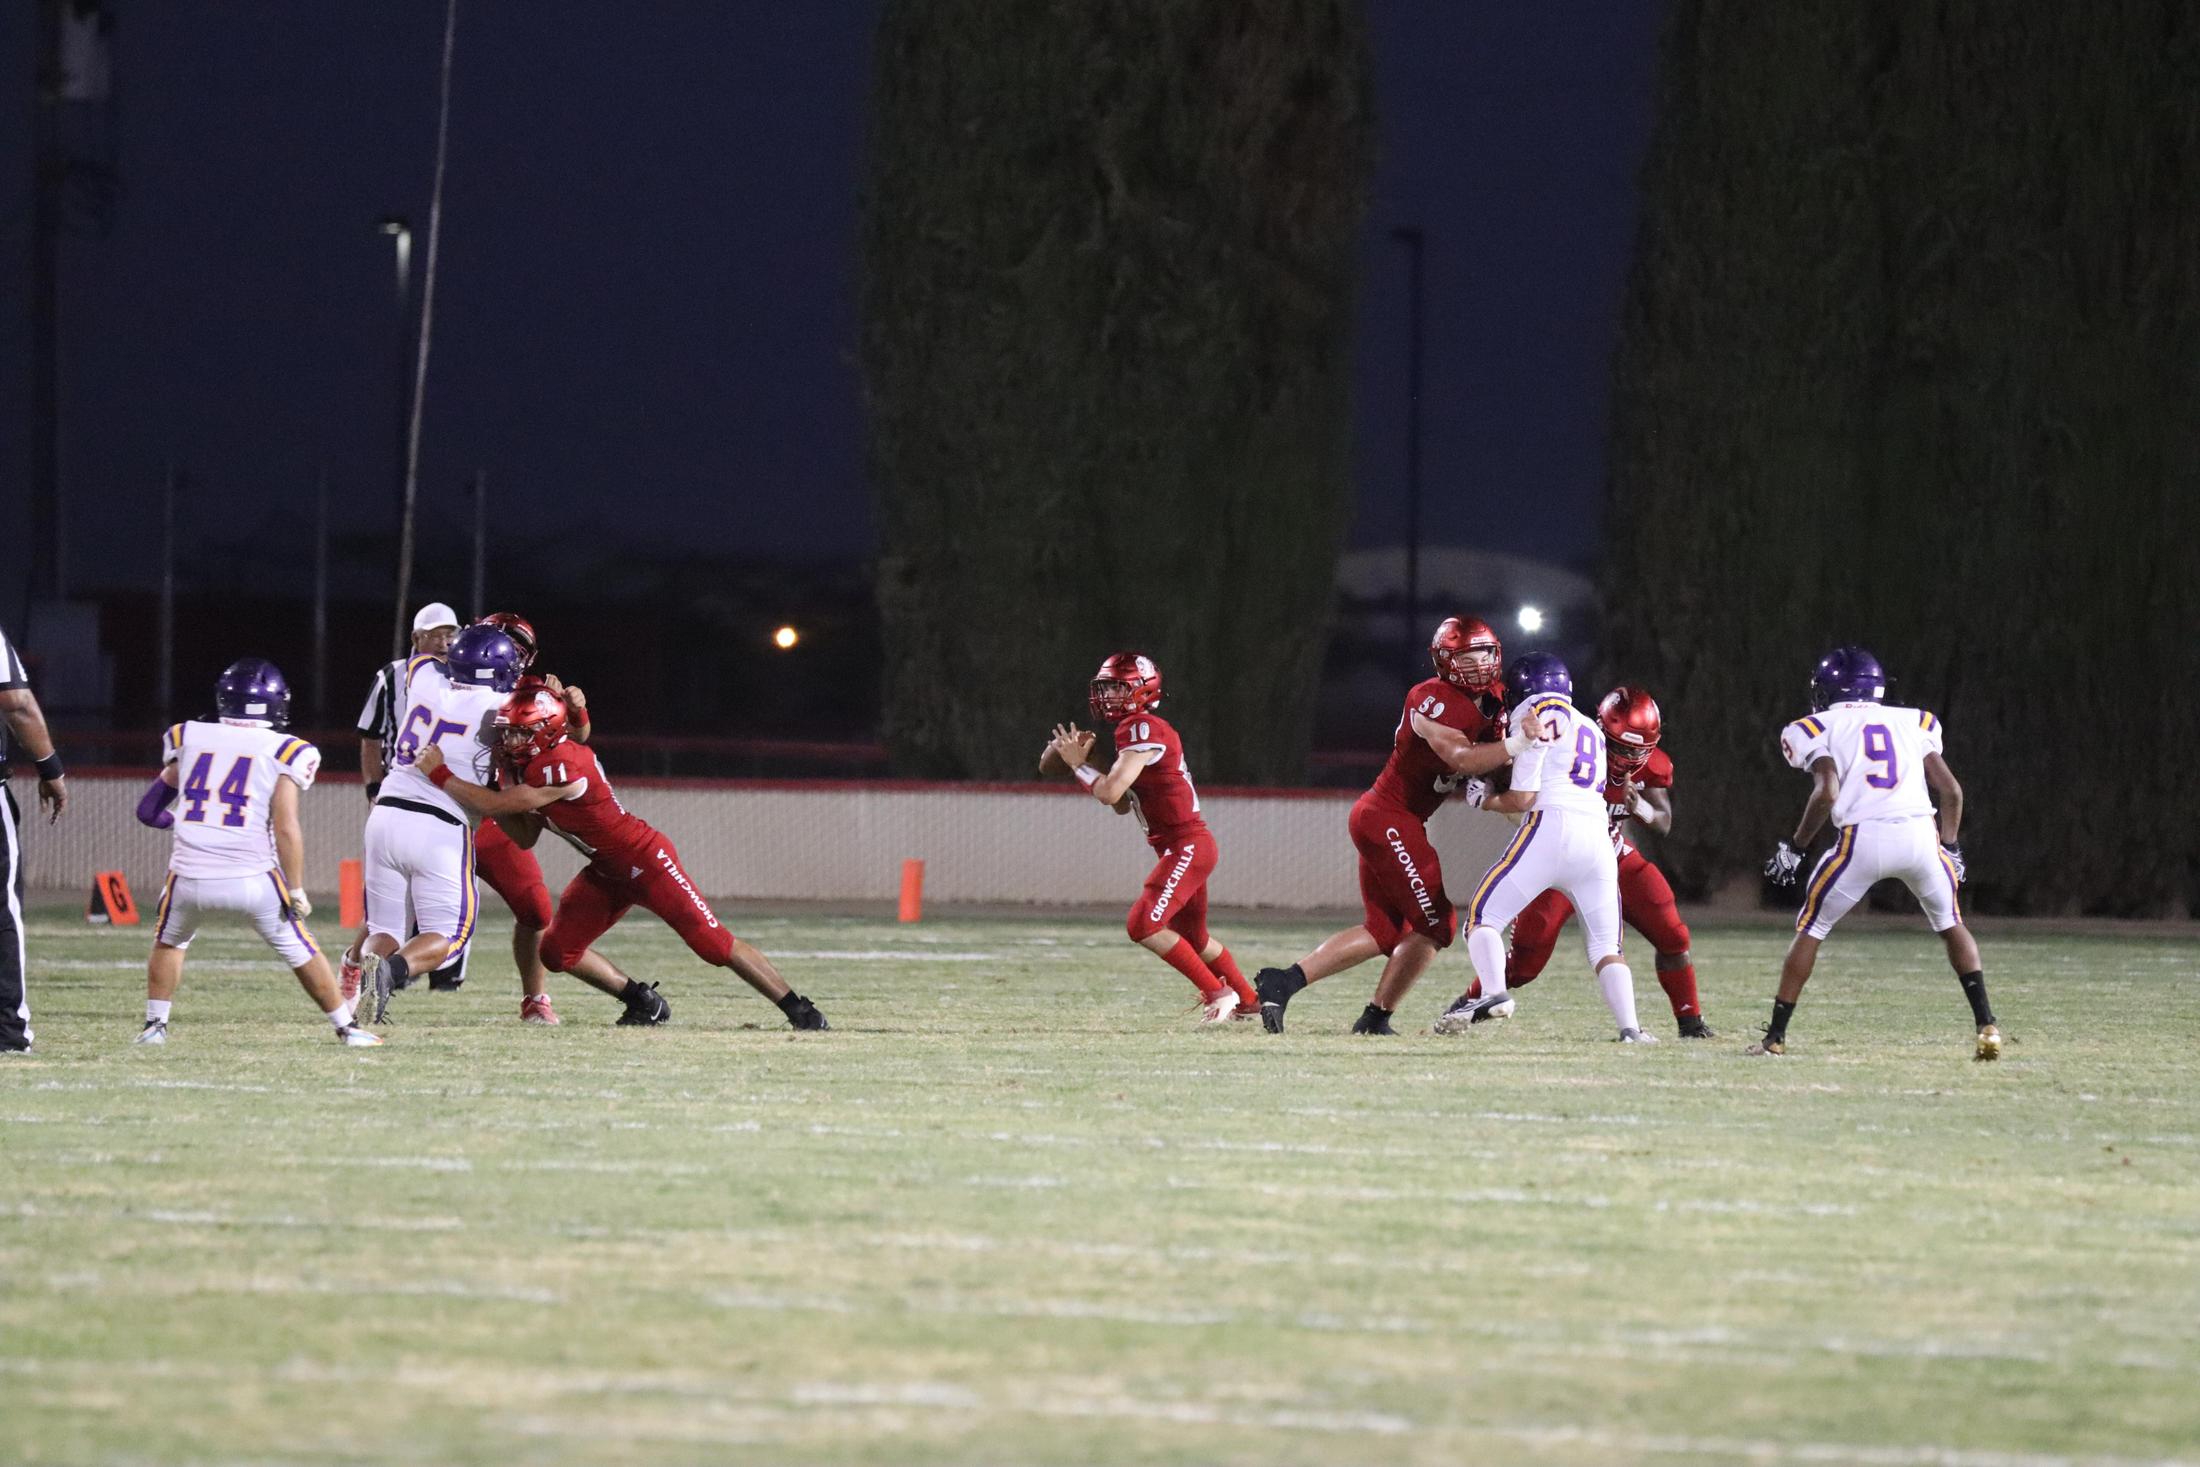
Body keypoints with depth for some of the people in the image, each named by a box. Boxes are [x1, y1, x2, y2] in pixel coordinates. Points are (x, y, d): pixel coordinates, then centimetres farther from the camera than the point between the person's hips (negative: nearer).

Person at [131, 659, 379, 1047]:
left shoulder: (187, 738, 10)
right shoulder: (284, 752, 1)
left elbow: (151, 810, 18)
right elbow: (286, 828, -6)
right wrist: (296, 891, 0)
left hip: (190, 877, 2)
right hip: (253, 879, -2)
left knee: (169, 942, 29)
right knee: (301, 951, 16)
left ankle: (155, 1024, 25)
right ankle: (346, 1028, 22)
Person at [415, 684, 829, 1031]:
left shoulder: (563, 767, -29)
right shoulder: (530, 767, 3)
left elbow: (497, 805, -31)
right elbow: (525, 838, 7)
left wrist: (440, 774, -25)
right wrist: (487, 797, -5)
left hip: (645, 860, -9)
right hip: (606, 874, 9)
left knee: (714, 944, -9)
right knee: (557, 952, 1)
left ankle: (799, 1010, 0)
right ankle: (644, 1003, 16)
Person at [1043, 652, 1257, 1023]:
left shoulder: (1143, 729, -16)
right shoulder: (1134, 730, 15)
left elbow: (1110, 793, -23)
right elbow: (1122, 805, 19)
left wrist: (1078, 764, -7)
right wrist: (1090, 759, 9)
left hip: (1186, 845, -10)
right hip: (1187, 846, 10)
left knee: (1143, 925, -17)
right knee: (1192, 937, 22)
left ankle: (1218, 992, -10)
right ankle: (1248, 1000, 36)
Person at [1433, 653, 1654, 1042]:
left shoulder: (1538, 717, 7)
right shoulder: (1591, 729, 28)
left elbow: (1523, 799, -1)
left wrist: (1483, 801, 18)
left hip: (1551, 827, -6)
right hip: (1598, 837, 6)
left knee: (1484, 916, 1)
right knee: (1606, 947, 12)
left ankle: (1494, 992, -24)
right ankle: (1630, 1028, -7)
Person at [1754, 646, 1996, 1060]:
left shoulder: (1821, 729, 10)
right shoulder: (1912, 722, 21)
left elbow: (1827, 794, -5)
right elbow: (1951, 791, 15)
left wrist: (1794, 848, 4)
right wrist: (1950, 847, 25)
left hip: (1862, 839, -3)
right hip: (1920, 832, 3)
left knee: (1811, 930, 14)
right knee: (1951, 925, 23)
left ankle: (1776, 1035, 12)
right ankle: (1986, 1026, 9)